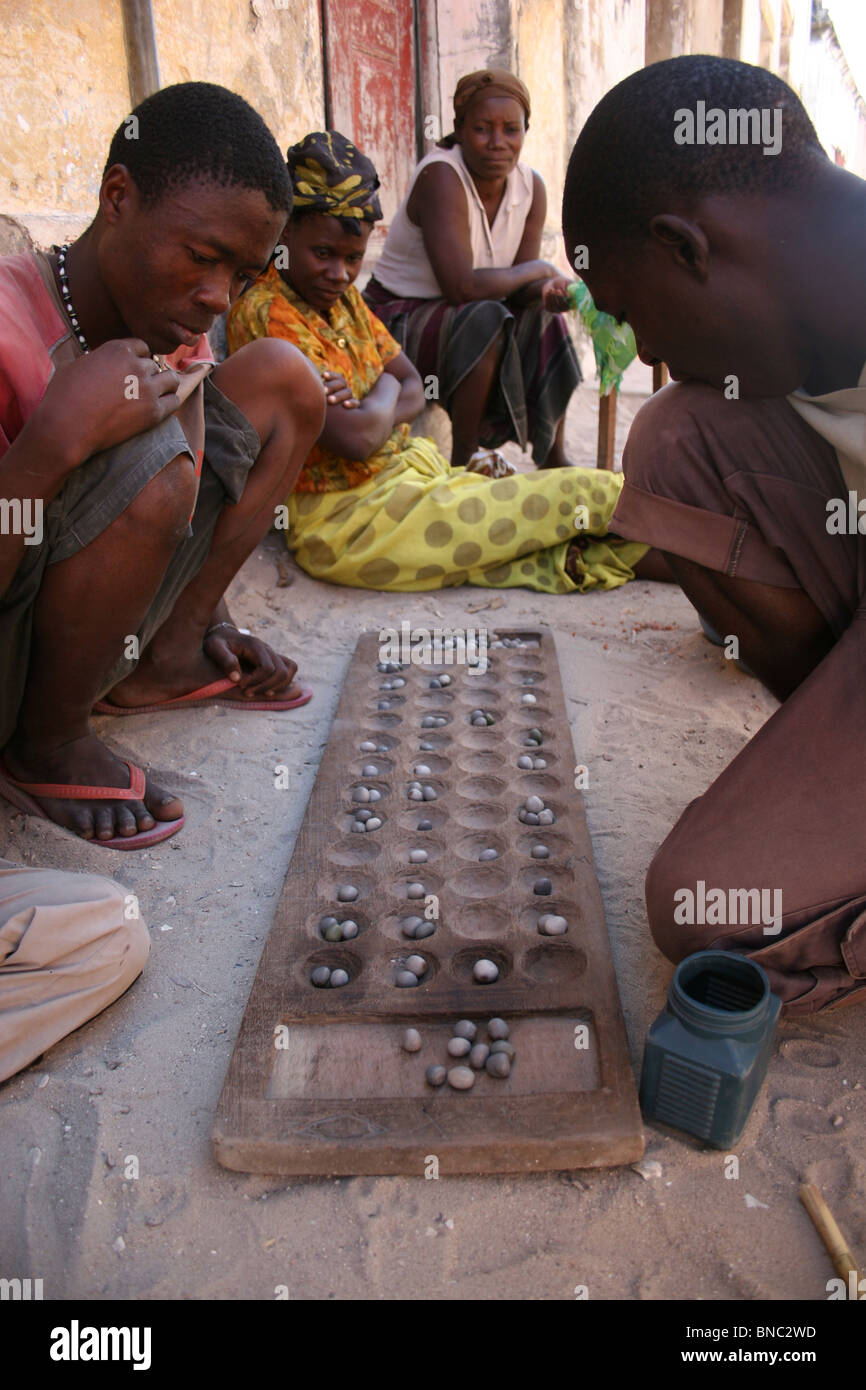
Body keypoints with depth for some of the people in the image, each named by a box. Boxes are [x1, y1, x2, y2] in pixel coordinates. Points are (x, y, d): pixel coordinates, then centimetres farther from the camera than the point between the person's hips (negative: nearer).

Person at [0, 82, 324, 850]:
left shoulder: (175, 314, -1)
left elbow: (194, 499, 12)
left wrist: (207, 623, 4)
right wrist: (62, 435, -39)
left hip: (84, 638, 8)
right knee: (147, 462, -36)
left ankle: (163, 660, 4)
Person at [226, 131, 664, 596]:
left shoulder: (343, 297, 12)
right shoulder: (265, 314, -15)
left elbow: (412, 390, 12)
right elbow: (357, 439, -25)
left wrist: (365, 409, -10)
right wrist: (383, 389, -2)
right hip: (344, 520, -9)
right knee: (588, 493, -10)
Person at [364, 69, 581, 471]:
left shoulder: (532, 187, -1)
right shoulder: (441, 177, -22)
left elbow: (519, 289, -1)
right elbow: (462, 286, -31)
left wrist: (545, 289, -25)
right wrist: (538, 269, -17)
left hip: (455, 317, 7)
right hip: (395, 320, -7)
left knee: (545, 316, -6)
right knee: (486, 319, -30)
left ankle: (553, 458, 2)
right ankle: (462, 463, -21)